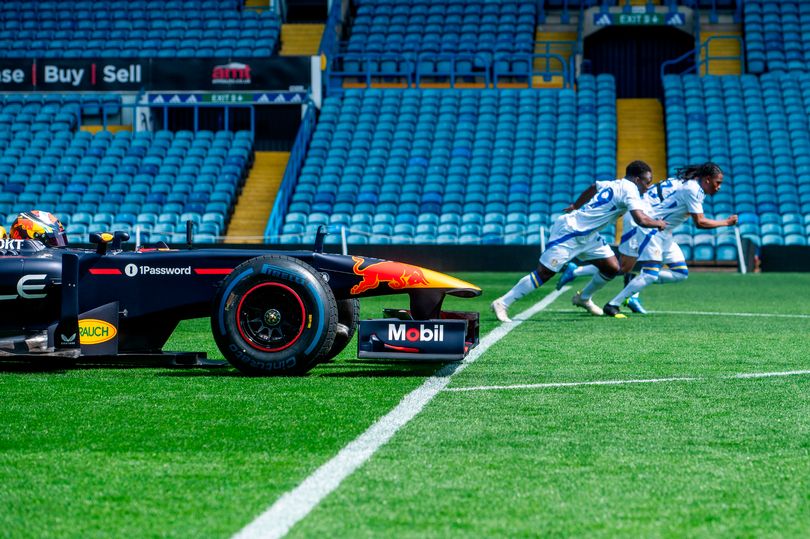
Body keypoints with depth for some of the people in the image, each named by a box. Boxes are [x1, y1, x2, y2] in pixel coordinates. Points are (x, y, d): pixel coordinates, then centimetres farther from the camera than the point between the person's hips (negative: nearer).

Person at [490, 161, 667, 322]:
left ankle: (584, 298, 29)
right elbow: (641, 220, -26)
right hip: (569, 232, -9)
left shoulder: (614, 184, 10)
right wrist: (658, 224, -5)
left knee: (612, 268, 8)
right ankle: (502, 303, -3)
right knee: (543, 274, -8)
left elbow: (593, 188, 29)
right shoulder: (629, 189, -16)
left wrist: (575, 207, 44)